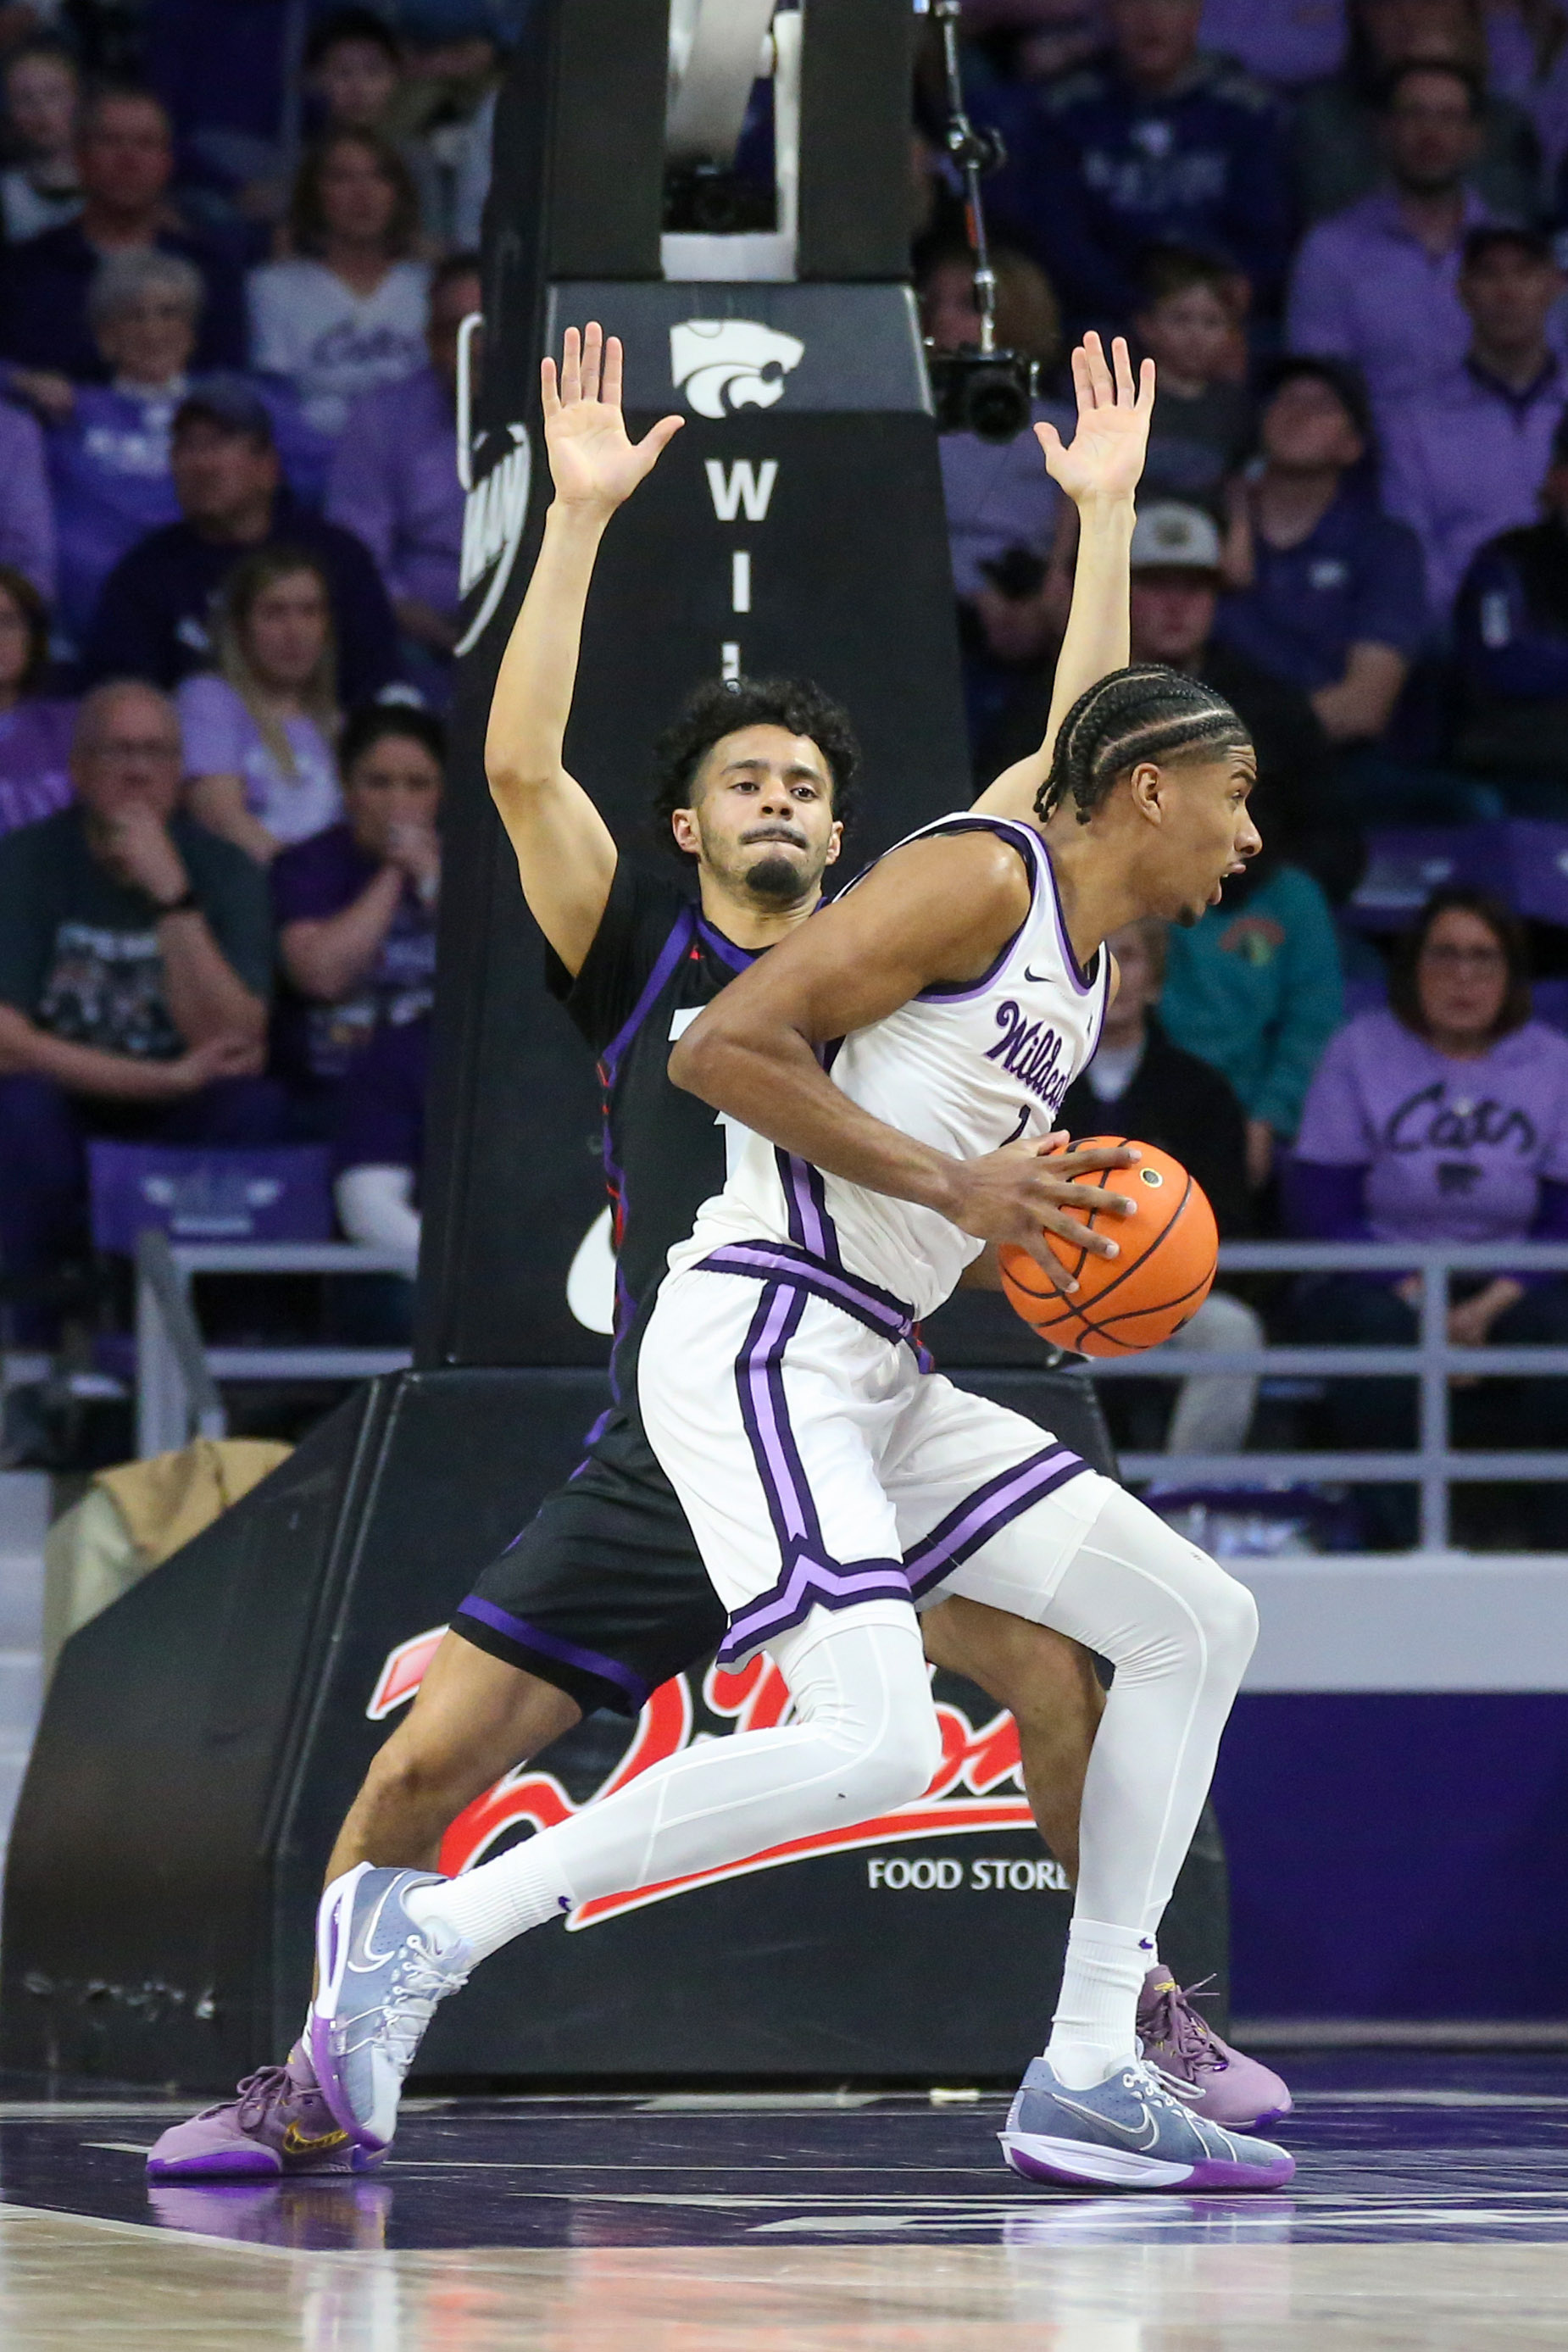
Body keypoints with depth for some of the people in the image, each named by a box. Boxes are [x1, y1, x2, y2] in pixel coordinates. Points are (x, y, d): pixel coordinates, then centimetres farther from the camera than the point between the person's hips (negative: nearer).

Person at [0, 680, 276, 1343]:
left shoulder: (223, 871, -3)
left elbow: (232, 1046, -15)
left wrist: (173, 897, -24)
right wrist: (166, 1079, -20)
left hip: (178, 1133, 2)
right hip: (62, 1119, -1)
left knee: (253, 1110, -28)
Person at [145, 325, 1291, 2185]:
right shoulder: (642, 962, 7)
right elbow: (521, 766, -5)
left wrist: (1104, 514, 2)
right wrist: (582, 515, -8)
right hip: (660, 1456, 0)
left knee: (1053, 1677, -22)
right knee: (418, 1769, -6)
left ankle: (1142, 2022, -5)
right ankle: (313, 2089, 12)